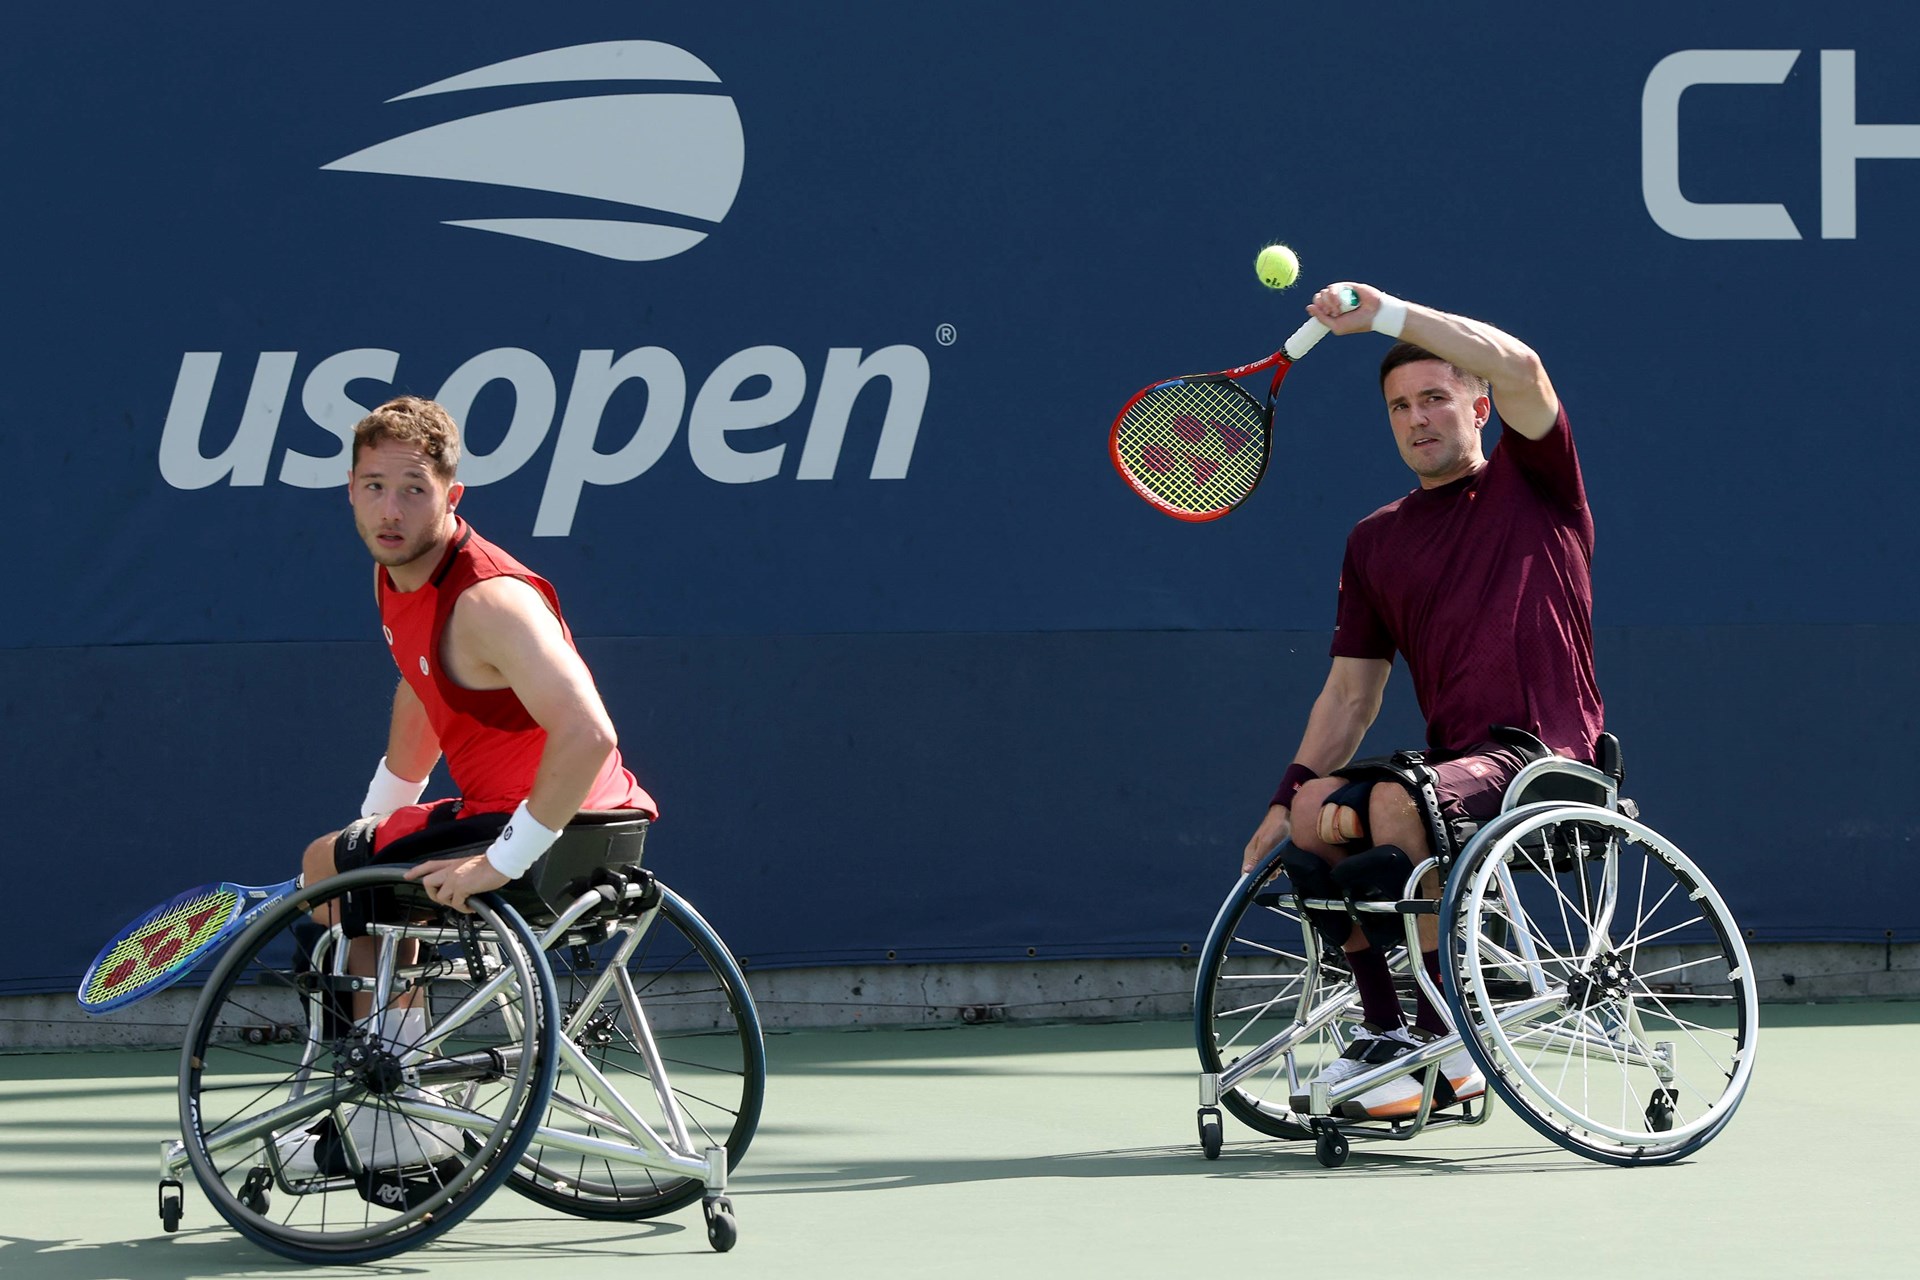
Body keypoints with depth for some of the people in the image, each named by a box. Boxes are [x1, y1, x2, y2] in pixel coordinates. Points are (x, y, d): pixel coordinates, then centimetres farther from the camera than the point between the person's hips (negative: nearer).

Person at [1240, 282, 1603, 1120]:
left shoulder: (1532, 481, 4)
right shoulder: (1374, 542, 19)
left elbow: (1520, 367, -16)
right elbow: (1350, 695, 19)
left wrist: (1387, 313, -18)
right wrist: (1290, 797, 6)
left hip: (1546, 757, -7)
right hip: (1451, 759, 7)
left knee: (1396, 803, -31)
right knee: (1315, 814, -11)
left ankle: (1445, 1046, -22)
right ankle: (1384, 1029, -5)